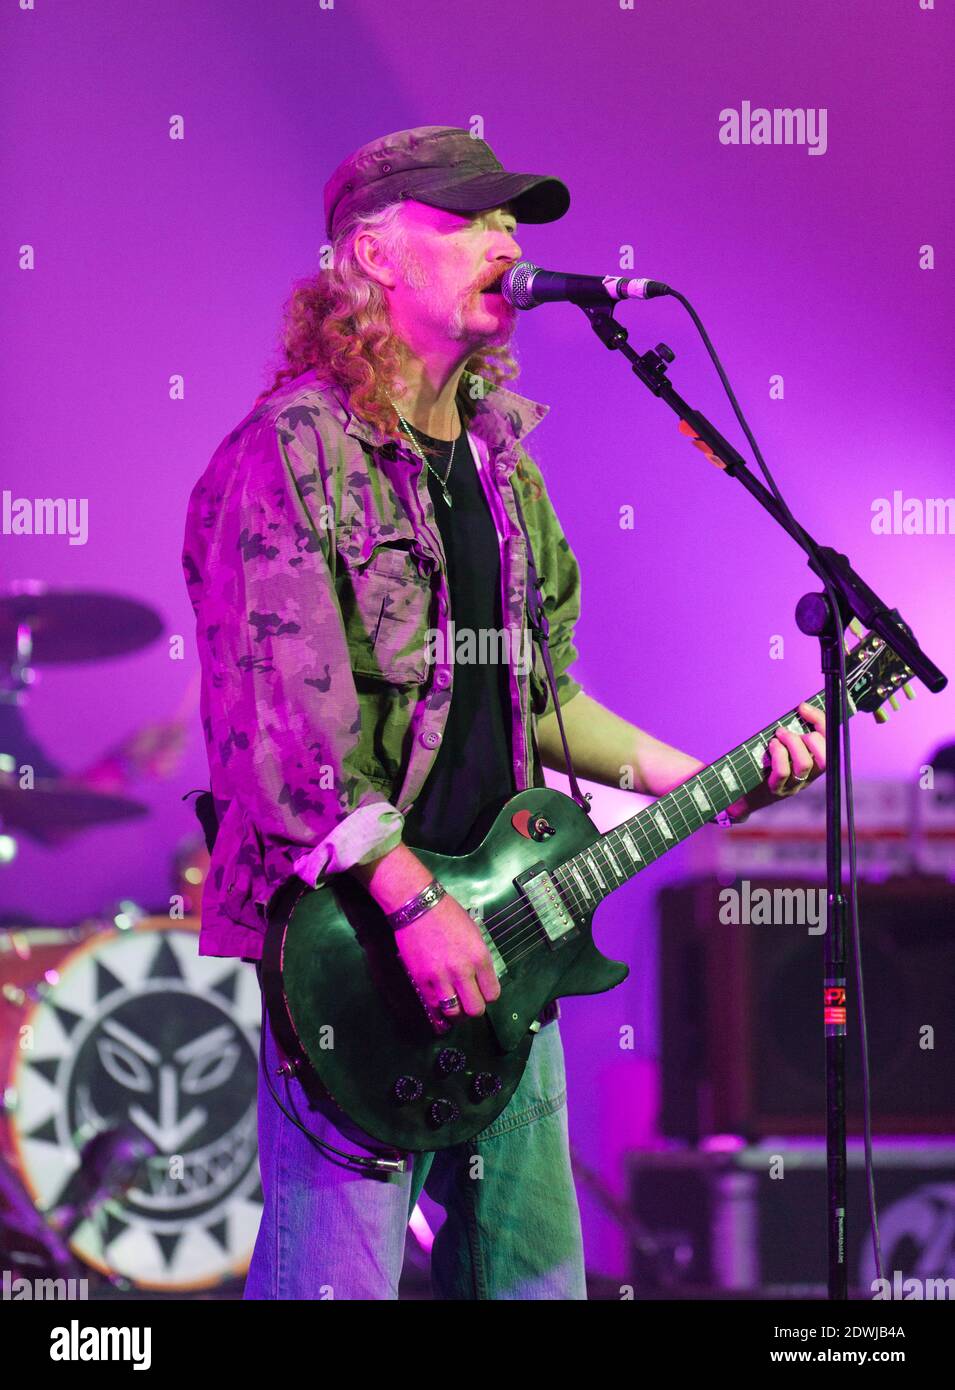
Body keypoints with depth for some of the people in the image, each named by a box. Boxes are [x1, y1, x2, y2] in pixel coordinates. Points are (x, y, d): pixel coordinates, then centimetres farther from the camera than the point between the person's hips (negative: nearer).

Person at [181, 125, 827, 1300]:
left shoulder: (500, 461, 16)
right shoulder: (291, 453, -10)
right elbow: (281, 715, -17)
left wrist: (702, 782, 11)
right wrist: (414, 901, -21)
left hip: (493, 935, 8)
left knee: (532, 1266, 11)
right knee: (338, 1272, -9)